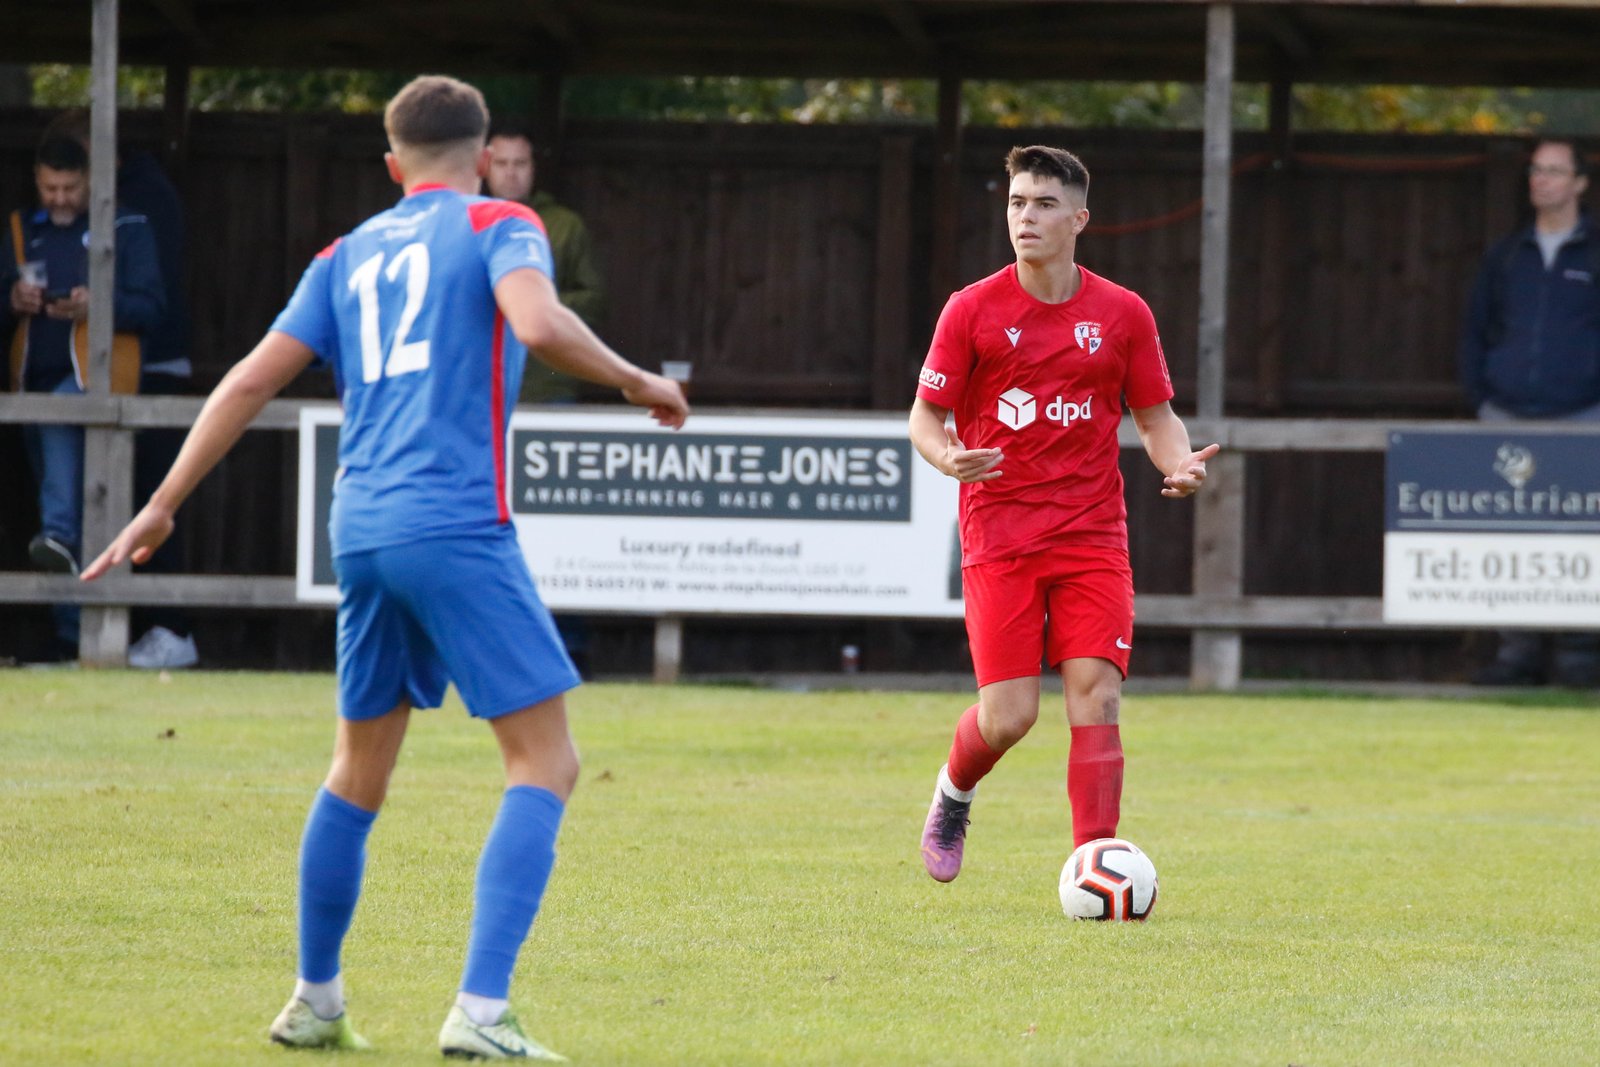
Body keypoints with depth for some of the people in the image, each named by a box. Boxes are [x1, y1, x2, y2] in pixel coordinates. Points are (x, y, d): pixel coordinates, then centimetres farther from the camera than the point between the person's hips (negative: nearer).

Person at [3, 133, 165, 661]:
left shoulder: (126, 228, 2)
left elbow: (151, 304, -4)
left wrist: (96, 305, -21)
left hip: (96, 372, -4)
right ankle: (70, 633, 6)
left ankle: (59, 534, -44)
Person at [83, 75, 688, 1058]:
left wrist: (164, 506, 20)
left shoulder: (349, 255, 19)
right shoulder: (498, 227, 3)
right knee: (546, 763, -3)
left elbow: (252, 382, 16)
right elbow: (538, 322, -18)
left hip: (361, 533, 6)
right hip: (458, 530, -6)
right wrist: (636, 383, -3)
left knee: (361, 770, 21)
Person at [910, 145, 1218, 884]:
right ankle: (952, 796, 26)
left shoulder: (1122, 315, 4)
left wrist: (1177, 463, -10)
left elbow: (1155, 416, 12)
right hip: (999, 537, -2)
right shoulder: (972, 310, -1)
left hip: (1092, 536, 2)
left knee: (1096, 697, -12)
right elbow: (926, 415, 3)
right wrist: (948, 457, -20)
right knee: (1008, 715, -7)